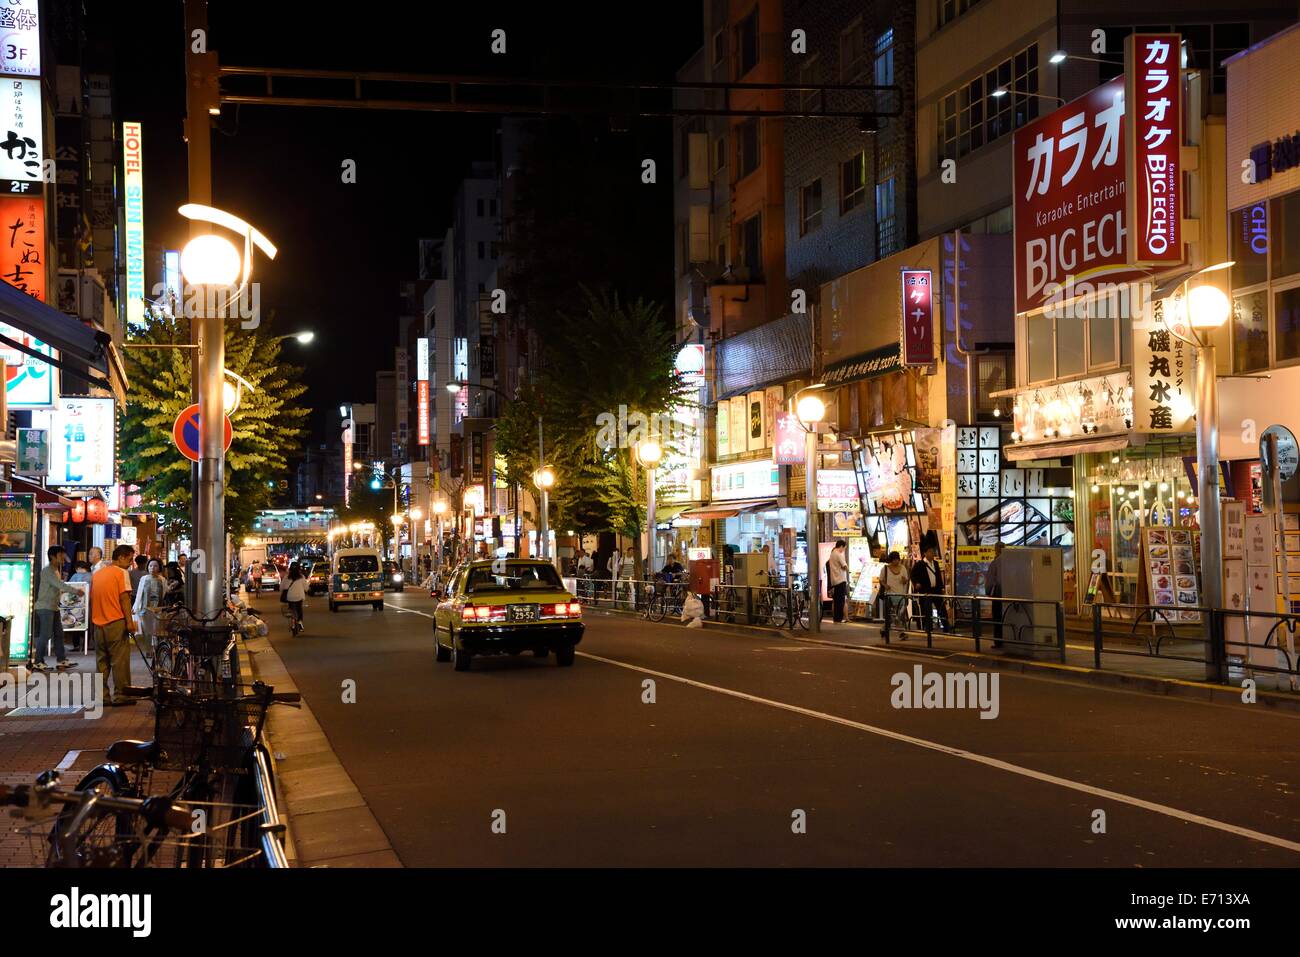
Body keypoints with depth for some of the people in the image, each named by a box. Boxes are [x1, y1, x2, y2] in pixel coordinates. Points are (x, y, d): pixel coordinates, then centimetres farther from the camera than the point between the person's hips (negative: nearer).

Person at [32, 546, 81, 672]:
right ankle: (37, 662, -4)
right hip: (45, 607, -9)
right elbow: (60, 585, -24)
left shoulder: (56, 571, 15)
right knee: (45, 635, -8)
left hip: (54, 607, 9)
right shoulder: (47, 571, -14)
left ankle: (61, 660, 16)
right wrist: (76, 591, -23)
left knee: (58, 634, 10)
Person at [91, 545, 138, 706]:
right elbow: (124, 598, -13)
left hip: (98, 623, 7)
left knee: (102, 661, 11)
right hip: (116, 621, -7)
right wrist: (130, 621, -16)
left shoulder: (97, 574, 17)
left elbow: (91, 599, 19)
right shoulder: (121, 573, -5)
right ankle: (120, 696, -3)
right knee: (120, 660, -2)